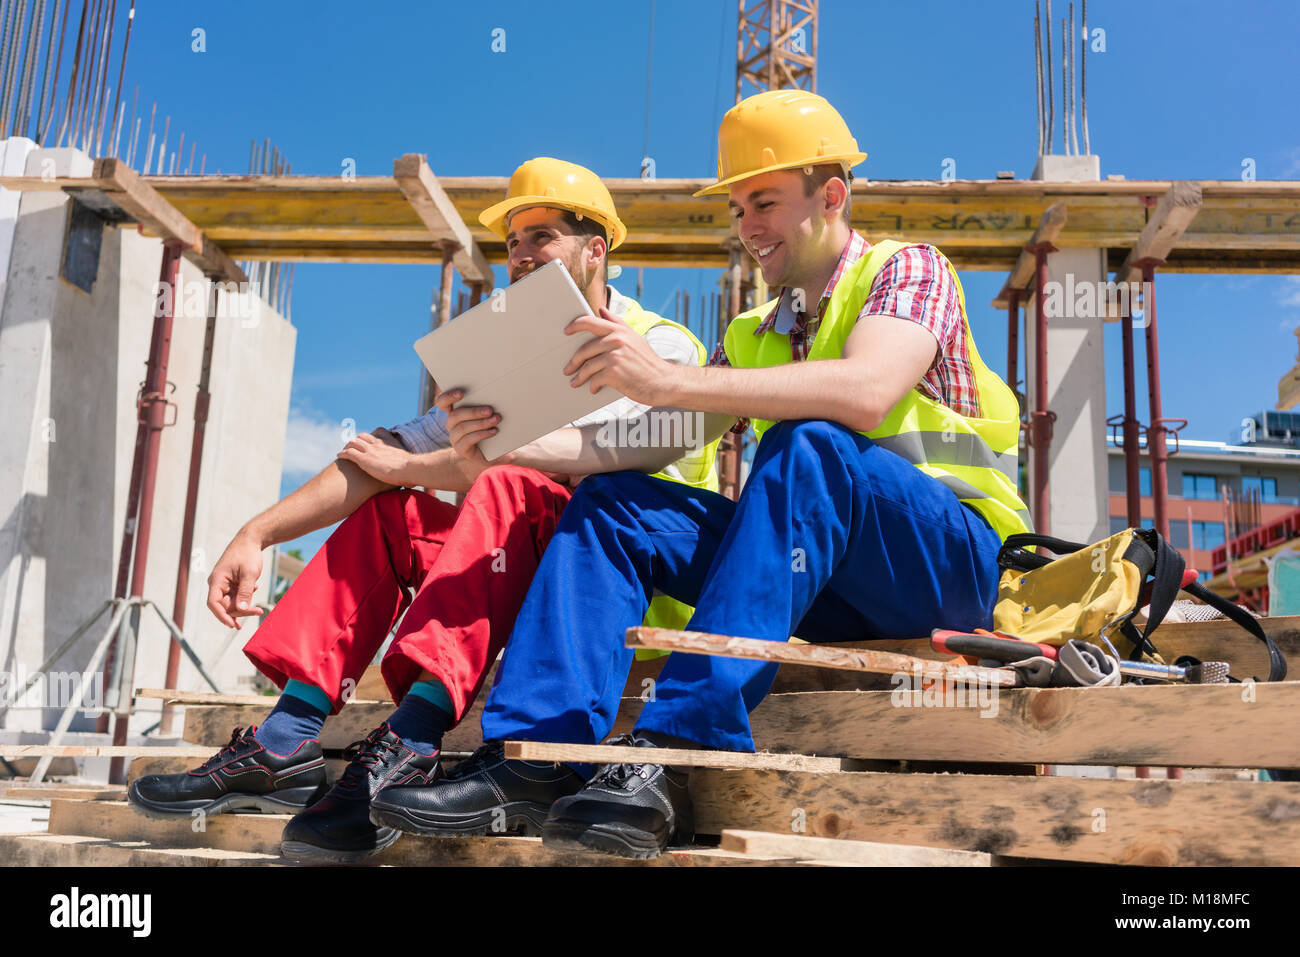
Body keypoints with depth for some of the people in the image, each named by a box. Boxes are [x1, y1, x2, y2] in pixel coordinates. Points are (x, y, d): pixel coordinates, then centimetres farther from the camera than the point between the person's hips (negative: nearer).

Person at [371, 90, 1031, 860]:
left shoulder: (907, 269, 0)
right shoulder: (754, 334, 20)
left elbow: (866, 391, -23)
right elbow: (655, 446, 8)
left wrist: (670, 380, -28)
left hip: (950, 555, -5)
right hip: (825, 575, 6)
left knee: (806, 445, -34)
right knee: (612, 501, -10)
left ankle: (676, 755, -42)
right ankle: (533, 754, -25)